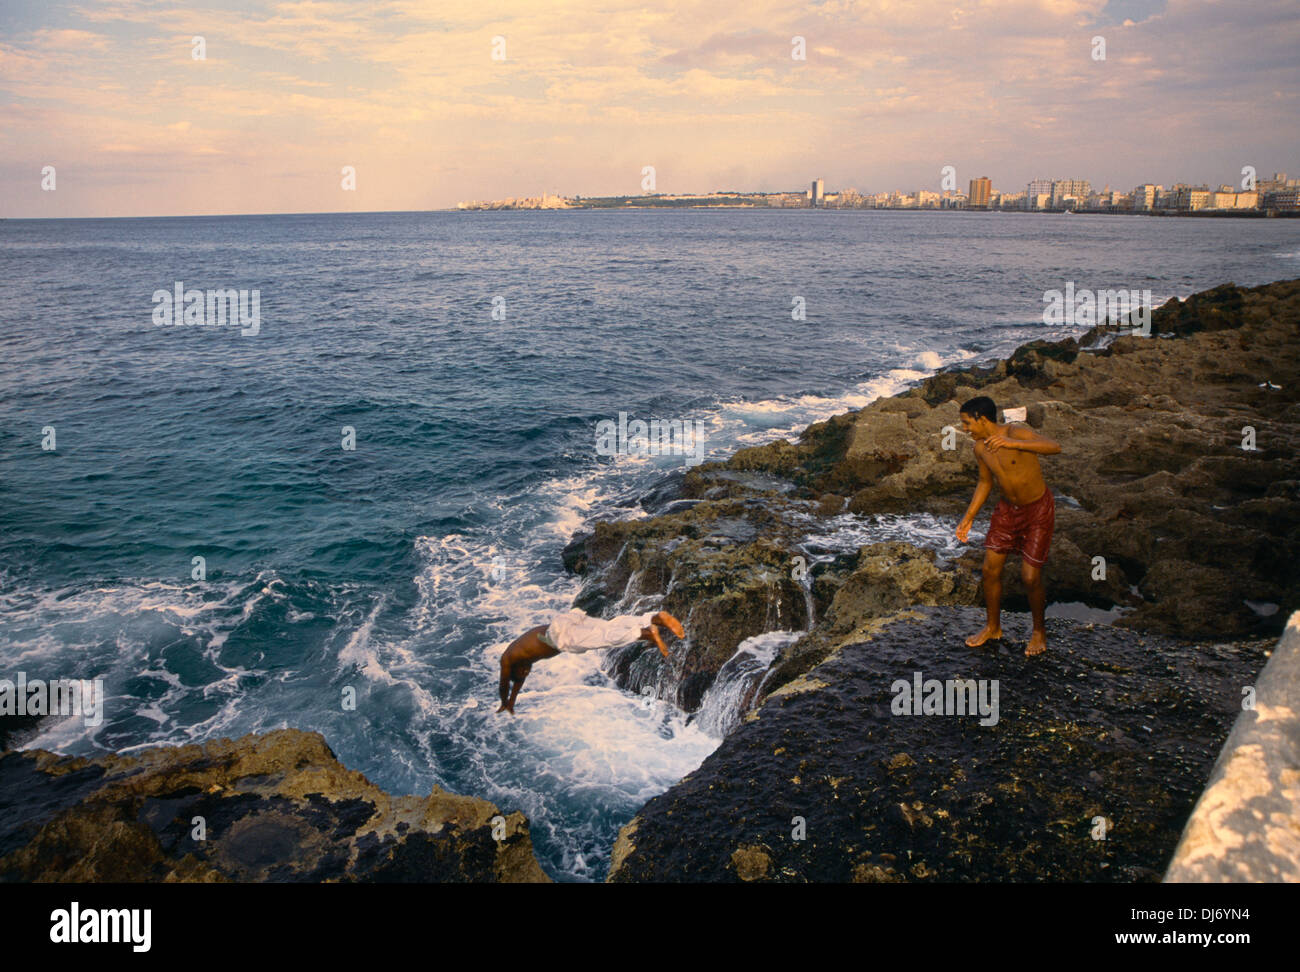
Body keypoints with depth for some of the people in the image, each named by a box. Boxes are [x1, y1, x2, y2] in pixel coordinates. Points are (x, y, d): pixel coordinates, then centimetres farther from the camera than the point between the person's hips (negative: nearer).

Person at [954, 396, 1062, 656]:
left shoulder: (1015, 432, -25)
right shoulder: (980, 448, -5)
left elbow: (1054, 447, -41)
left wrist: (1013, 444, -52)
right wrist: (968, 517, 10)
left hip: (1038, 510, -6)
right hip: (1007, 509, 6)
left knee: (1030, 577, -5)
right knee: (990, 569, 5)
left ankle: (1039, 630, 21)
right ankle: (993, 627, 26)